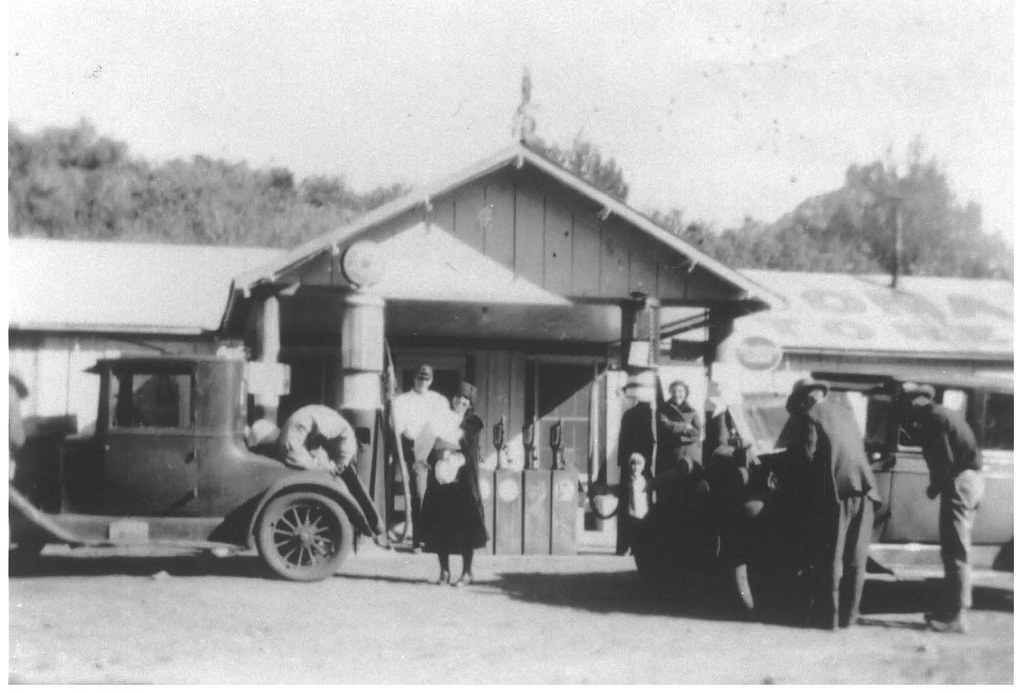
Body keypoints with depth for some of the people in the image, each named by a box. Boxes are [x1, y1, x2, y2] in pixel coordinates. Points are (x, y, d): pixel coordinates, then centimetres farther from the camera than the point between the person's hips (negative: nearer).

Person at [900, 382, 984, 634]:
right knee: (955, 549, 17)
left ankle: (955, 616, -5)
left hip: (960, 481, -10)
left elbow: (945, 460, -17)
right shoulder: (941, 415, 19)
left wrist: (934, 487, -5)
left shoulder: (934, 417, -12)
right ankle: (953, 607, 24)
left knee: (955, 550, -7)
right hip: (971, 479, 10)